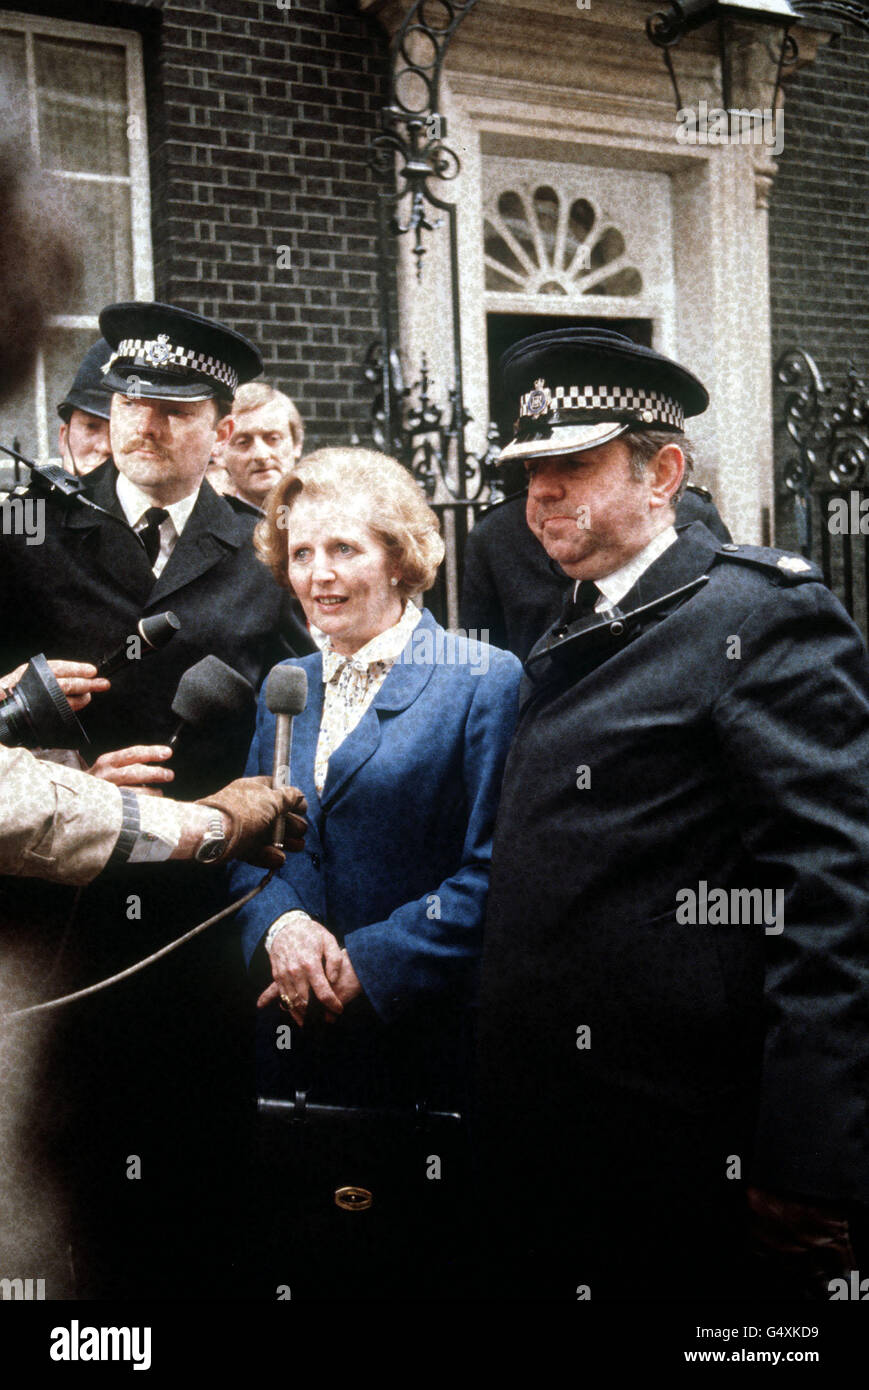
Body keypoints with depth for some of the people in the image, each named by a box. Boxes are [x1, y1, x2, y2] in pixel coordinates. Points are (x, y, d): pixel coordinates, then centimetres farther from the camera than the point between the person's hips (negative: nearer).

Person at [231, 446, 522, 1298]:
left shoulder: (484, 680, -6)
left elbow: (489, 869, -12)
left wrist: (367, 965, -18)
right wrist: (280, 921, -9)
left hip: (421, 1040, -5)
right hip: (295, 1036, 5)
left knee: (413, 1263, 7)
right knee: (308, 1261, 14)